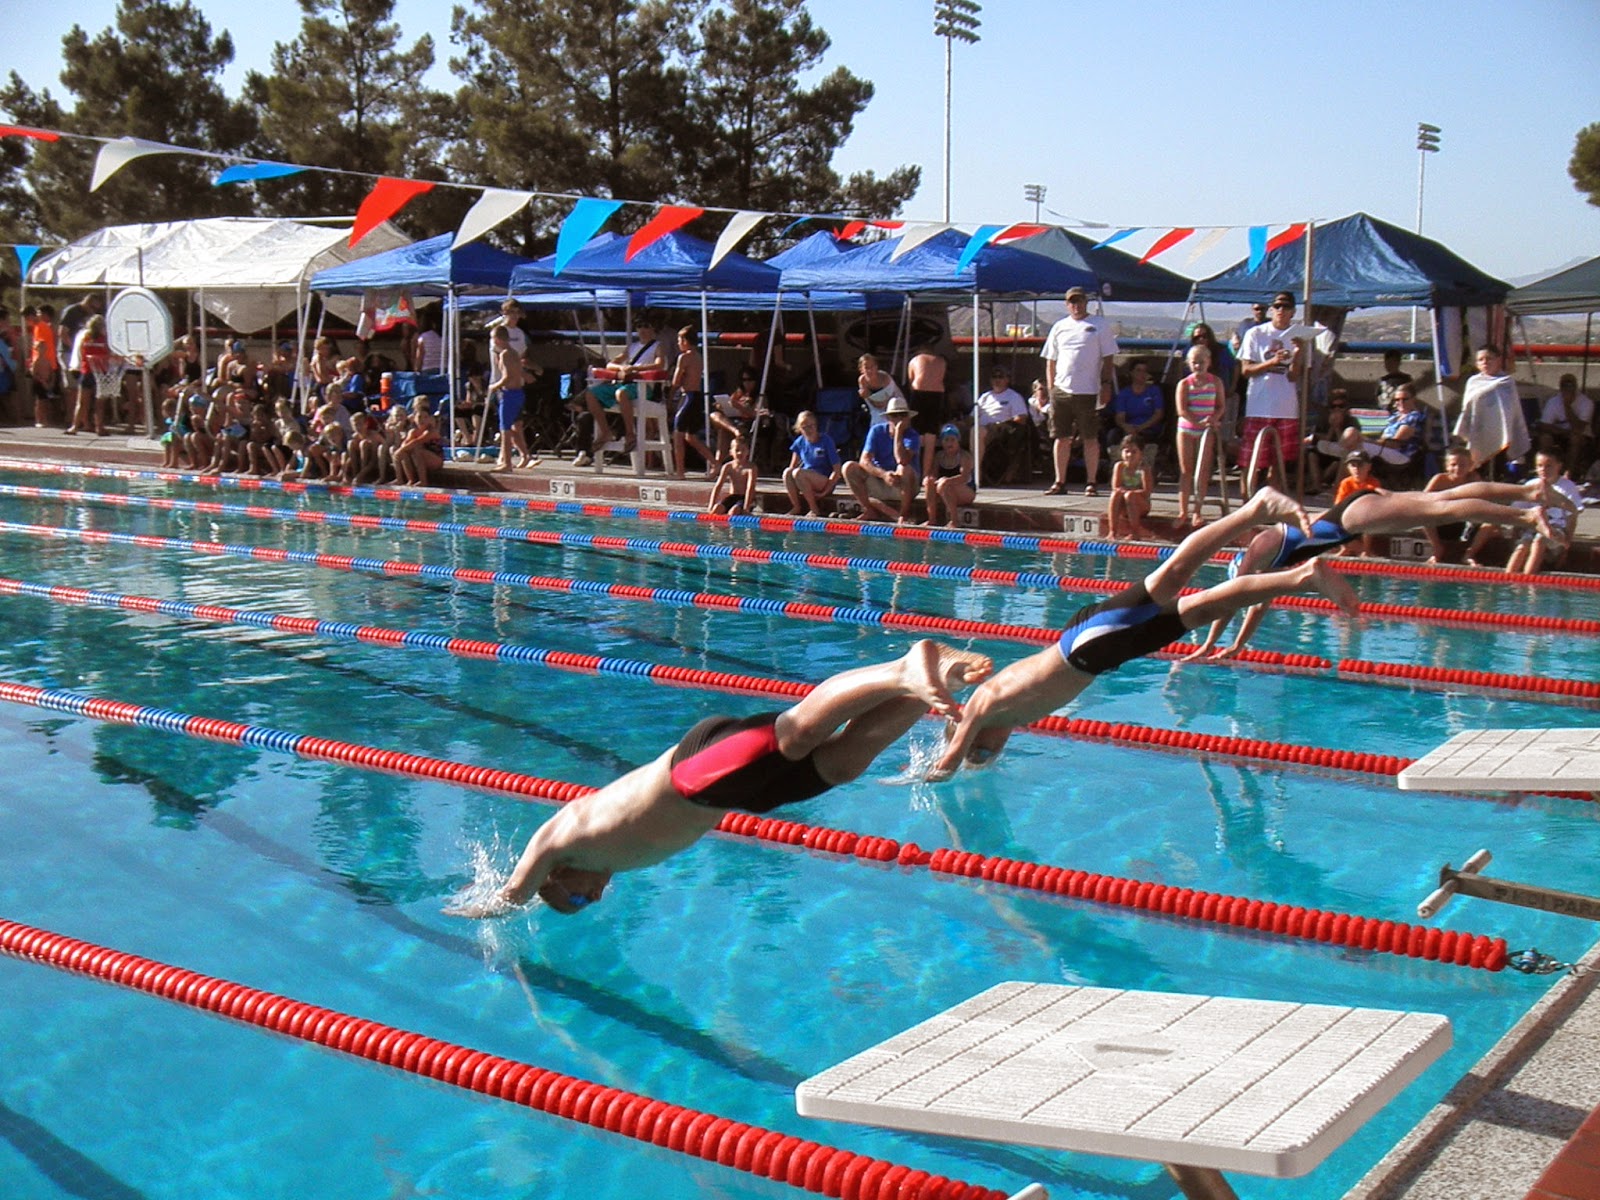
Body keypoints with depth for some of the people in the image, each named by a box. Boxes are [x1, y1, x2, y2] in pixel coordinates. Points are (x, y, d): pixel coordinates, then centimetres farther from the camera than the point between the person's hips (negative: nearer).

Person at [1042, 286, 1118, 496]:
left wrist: (1106, 384, -7)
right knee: (1061, 437, 5)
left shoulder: (1100, 326, 5)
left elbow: (1108, 358, 2)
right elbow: (1050, 361, 15)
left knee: (1090, 438, 0)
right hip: (1061, 390, 3)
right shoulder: (1059, 327, 14)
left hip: (1088, 391, -3)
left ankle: (1091, 483, 4)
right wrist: (1050, 388, 8)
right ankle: (1060, 482, 11)